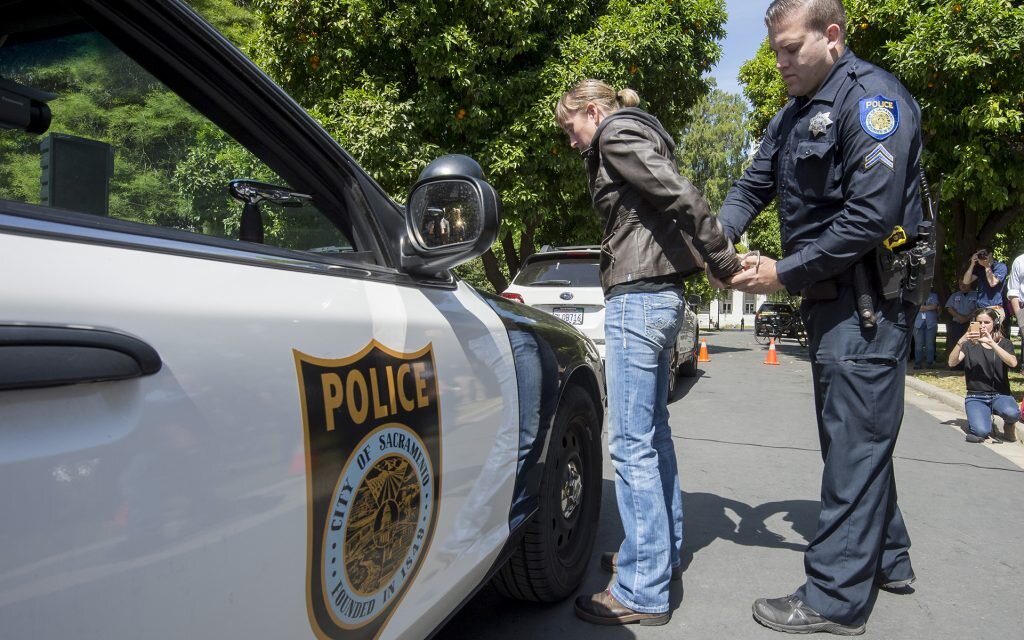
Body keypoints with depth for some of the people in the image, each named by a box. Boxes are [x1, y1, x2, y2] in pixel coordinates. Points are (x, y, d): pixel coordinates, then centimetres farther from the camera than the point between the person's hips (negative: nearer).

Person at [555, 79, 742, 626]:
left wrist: (726, 264, -14)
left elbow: (682, 195, -17)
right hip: (660, 296, 10)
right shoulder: (637, 136, 23)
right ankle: (664, 550, 30)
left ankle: (644, 591, 0)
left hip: (637, 299, -10)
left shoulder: (617, 134, -6)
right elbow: (678, 202, 15)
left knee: (631, 444, -7)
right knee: (652, 433, 17)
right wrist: (722, 263, 9)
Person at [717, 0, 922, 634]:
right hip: (829, 298, 9)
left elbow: (871, 218, -22)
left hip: (868, 302, -9)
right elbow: (752, 188, 14)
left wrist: (783, 274, -17)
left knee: (856, 445, -4)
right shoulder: (793, 115, 15)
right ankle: (888, 561, 33)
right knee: (857, 438, 17)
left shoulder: (872, 97, -13)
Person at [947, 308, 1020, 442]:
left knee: (1011, 413, -35)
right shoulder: (970, 344, 6)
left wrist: (991, 343, -26)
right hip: (976, 397, 0)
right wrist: (961, 342, -25)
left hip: (1000, 394, 1)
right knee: (981, 431, -27)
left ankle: (1009, 423, 2)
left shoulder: (1004, 343, 6)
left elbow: (1012, 363, -16)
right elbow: (952, 363, -10)